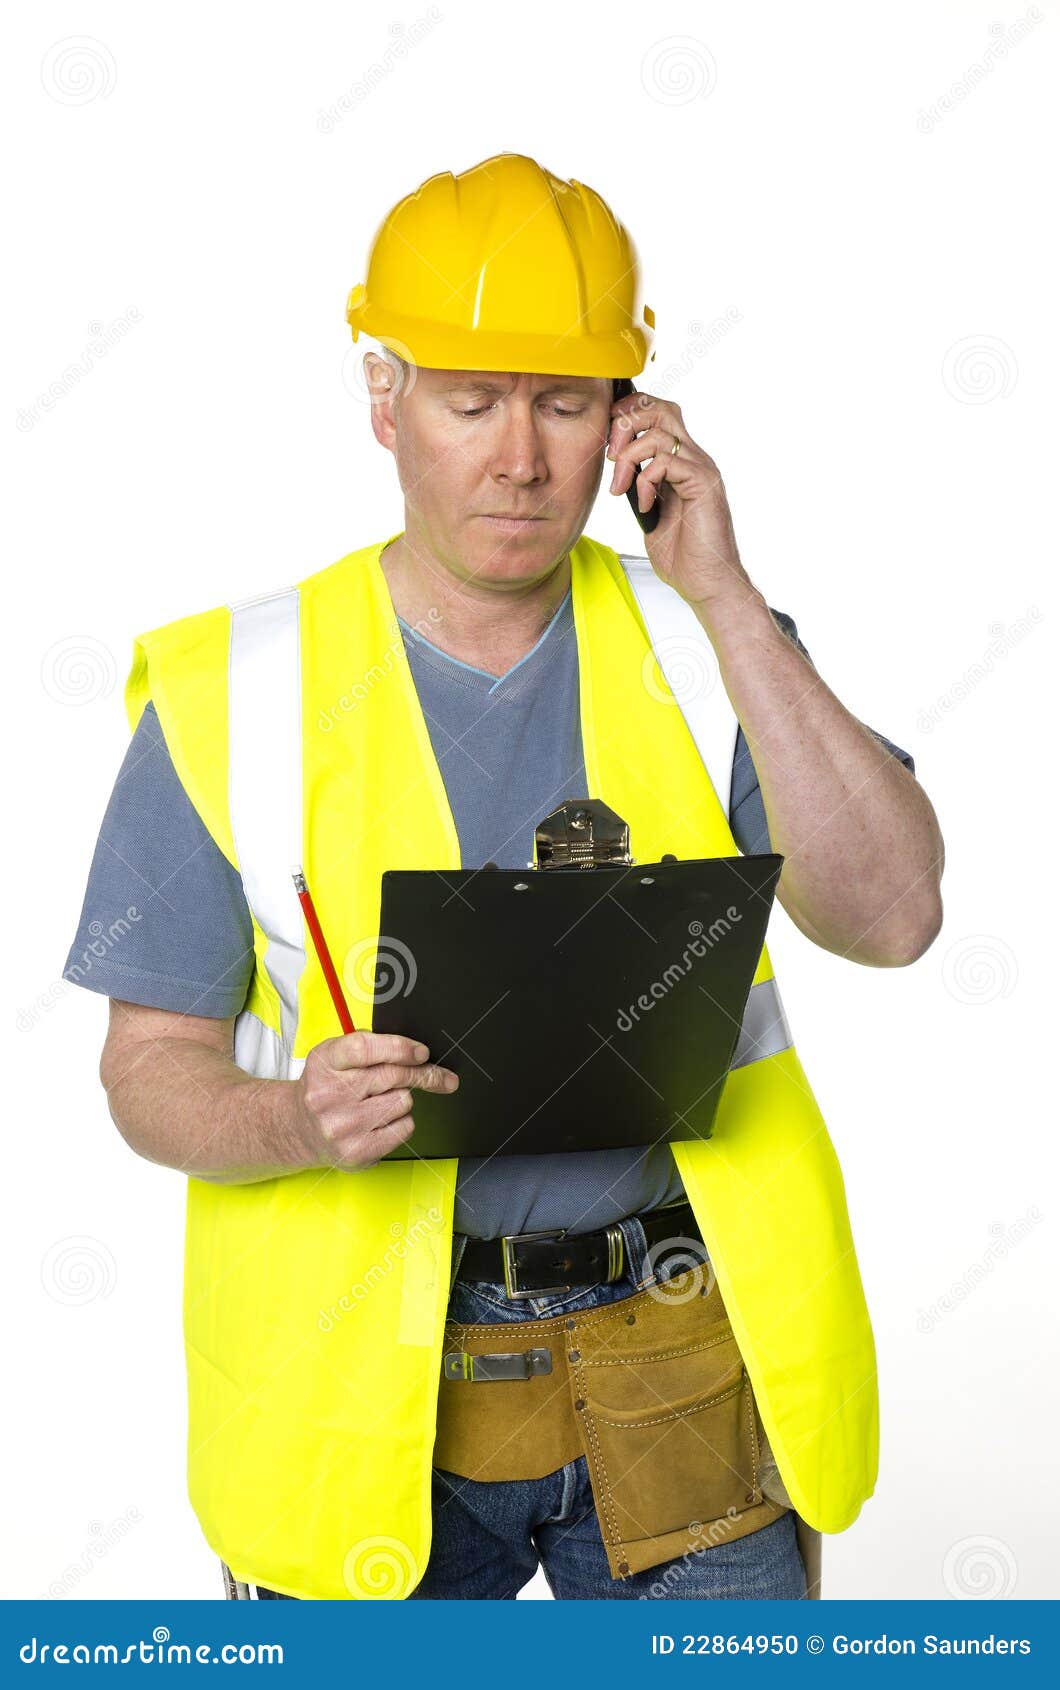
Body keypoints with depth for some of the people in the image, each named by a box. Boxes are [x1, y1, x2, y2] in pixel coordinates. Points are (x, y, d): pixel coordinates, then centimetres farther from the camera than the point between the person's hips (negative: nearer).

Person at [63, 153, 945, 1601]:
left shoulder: (701, 648, 0)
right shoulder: (231, 696, -5)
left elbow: (891, 919, -13)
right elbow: (153, 1068, -2)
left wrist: (720, 595, -15)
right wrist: (299, 1120, -24)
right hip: (370, 1381, -1)